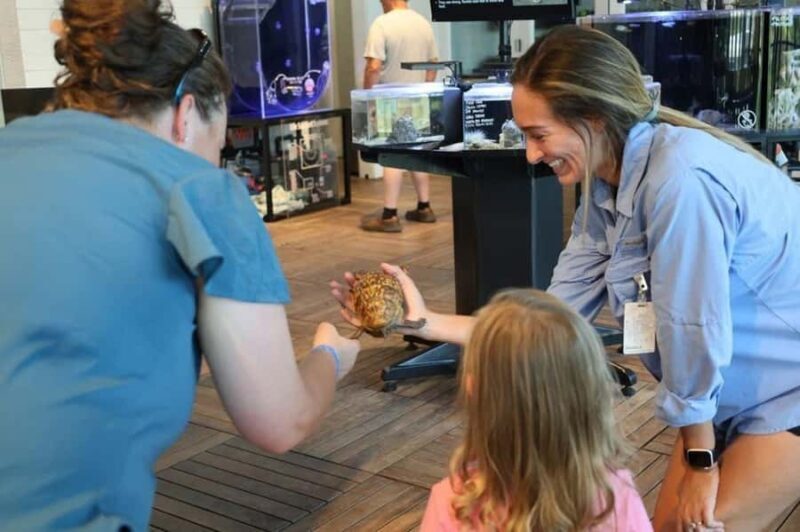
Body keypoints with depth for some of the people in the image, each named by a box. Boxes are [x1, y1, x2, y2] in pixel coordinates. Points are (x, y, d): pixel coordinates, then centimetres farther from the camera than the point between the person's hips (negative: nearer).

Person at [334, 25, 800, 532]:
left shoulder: (680, 176, -33)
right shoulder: (606, 191, -5)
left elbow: (694, 333, -26)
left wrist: (700, 462, -13)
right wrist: (428, 321, -10)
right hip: (736, 387, 7)